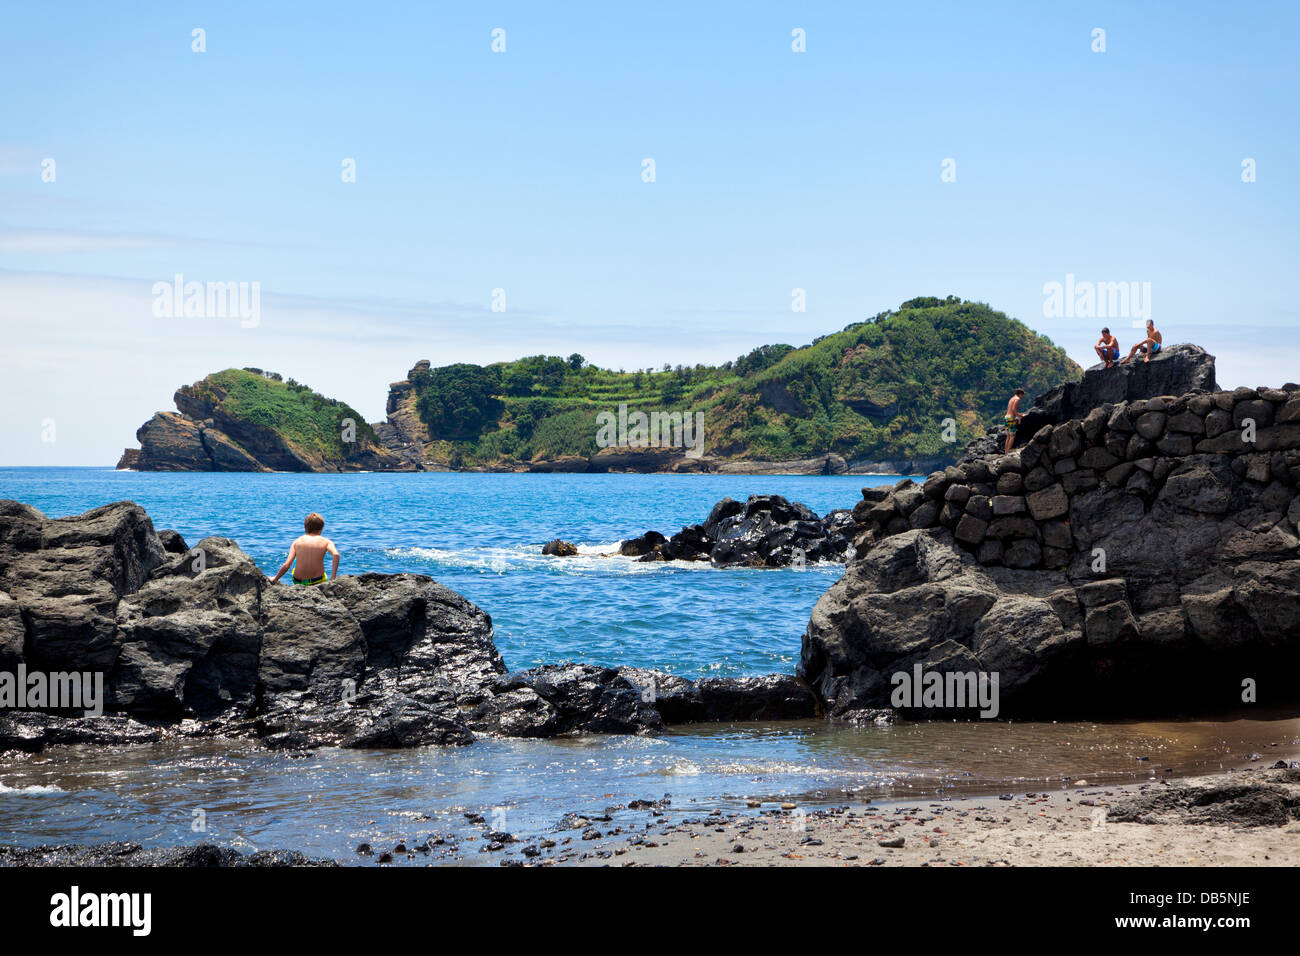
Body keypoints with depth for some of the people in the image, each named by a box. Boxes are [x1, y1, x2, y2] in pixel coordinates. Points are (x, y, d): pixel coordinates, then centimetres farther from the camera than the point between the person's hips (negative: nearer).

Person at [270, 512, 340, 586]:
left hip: (298, 582, 1)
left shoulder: (297, 542, 0)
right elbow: (336, 554, -23)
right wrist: (333, 577, -21)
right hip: (317, 581, -1)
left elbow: (286, 565, -8)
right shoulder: (325, 541, -3)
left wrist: (275, 579, 5)